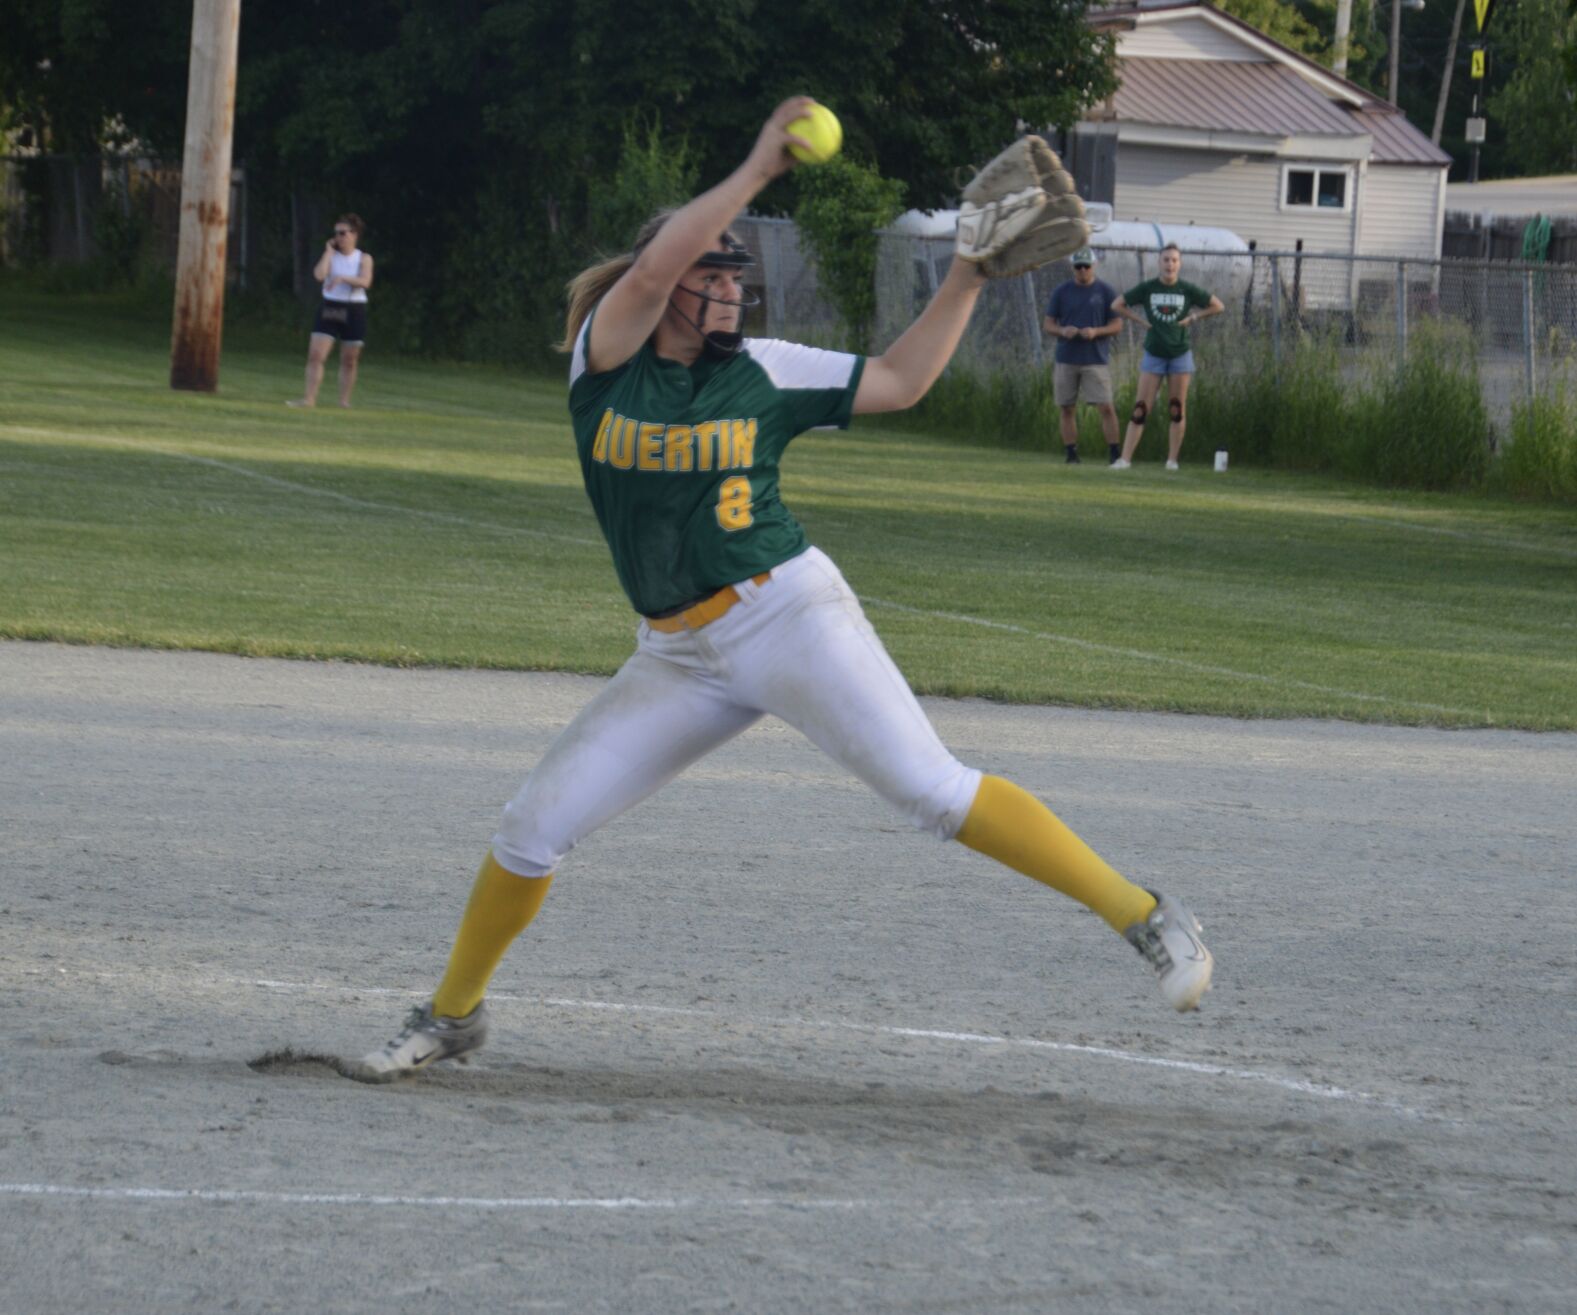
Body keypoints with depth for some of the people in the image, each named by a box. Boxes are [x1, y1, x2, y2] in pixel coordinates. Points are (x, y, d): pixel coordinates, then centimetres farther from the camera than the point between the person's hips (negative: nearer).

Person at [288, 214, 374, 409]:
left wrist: (342, 278, -24)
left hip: (354, 311, -1)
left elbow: (365, 282, -14)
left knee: (349, 361, 6)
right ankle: (309, 398, -13)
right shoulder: (330, 256, 5)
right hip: (329, 308, 1)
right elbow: (319, 274, -13)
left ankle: (344, 401, 14)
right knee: (315, 355, -11)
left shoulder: (364, 259, 2)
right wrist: (329, 251, -7)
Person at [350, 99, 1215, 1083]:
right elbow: (652, 269, -19)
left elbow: (898, 381, 9)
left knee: (931, 789, -17)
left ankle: (1145, 917, -16)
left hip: (787, 615, -2)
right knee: (534, 827, 1)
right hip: (677, 659, 2)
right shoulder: (606, 357, 0)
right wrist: (758, 170, -20)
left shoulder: (765, 371, 2)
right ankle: (453, 1012, 22)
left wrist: (968, 279, 0)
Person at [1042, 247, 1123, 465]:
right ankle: (1071, 455, 10)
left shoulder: (1106, 291, 3)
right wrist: (1062, 331, -13)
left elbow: (1117, 325, 3)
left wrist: (1096, 332, -16)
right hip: (1066, 359, 3)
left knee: (1106, 407, -11)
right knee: (1067, 409, 3)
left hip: (1096, 360, -3)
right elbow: (1047, 323, 10)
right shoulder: (1062, 291, 8)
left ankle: (1114, 454, -7)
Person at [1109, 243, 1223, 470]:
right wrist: (1140, 321, -2)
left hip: (1180, 355, 0)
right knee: (1140, 409, -6)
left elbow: (1217, 306, 7)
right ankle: (1125, 458, -7)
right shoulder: (1147, 288, -1)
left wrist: (1192, 318, -1)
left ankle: (1172, 459, 9)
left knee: (1177, 409, 2)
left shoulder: (1188, 290, -1)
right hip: (1154, 355, 0)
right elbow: (1118, 305, 7)